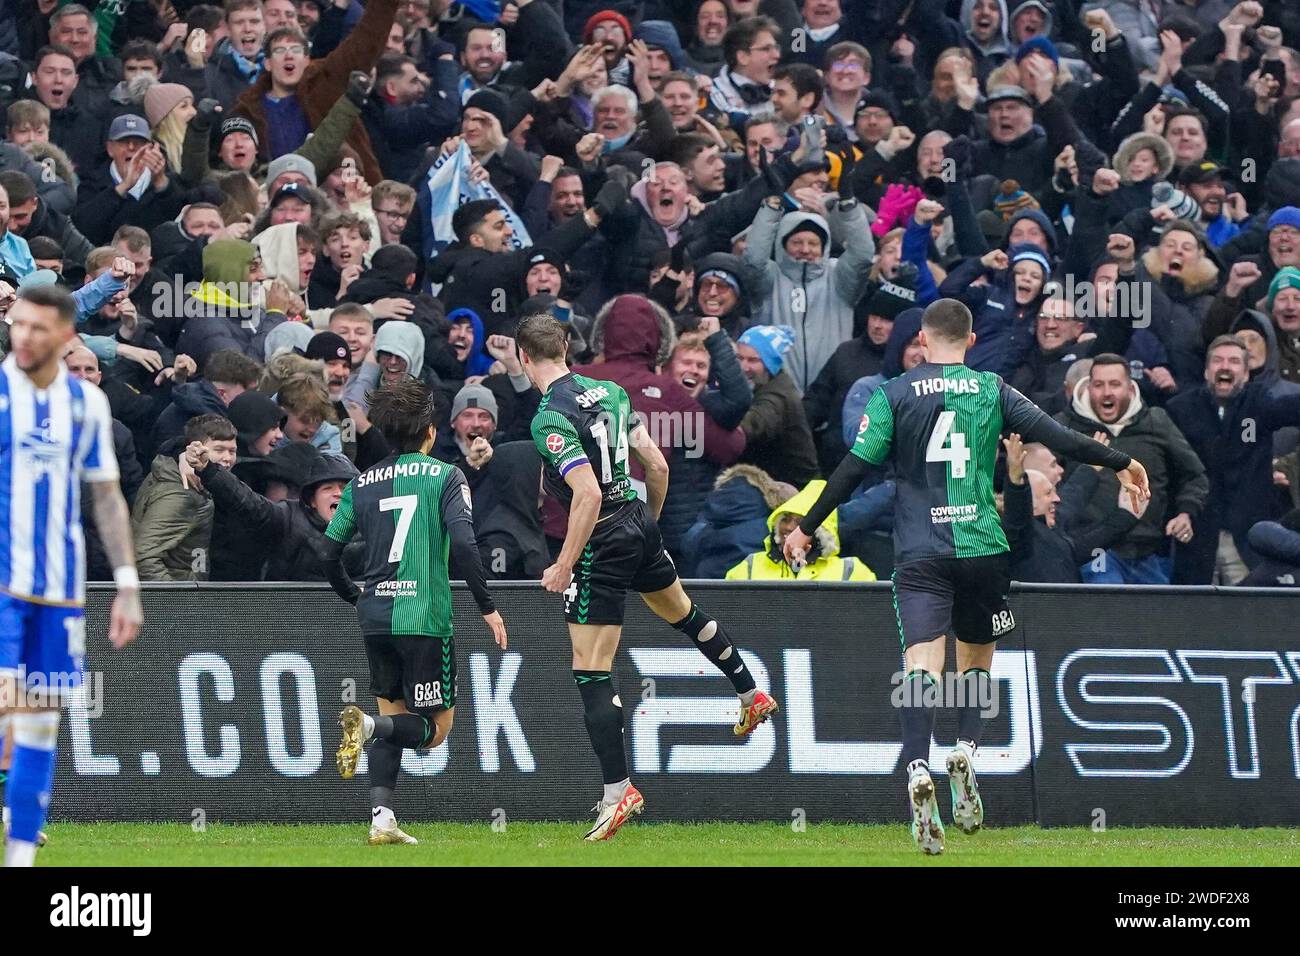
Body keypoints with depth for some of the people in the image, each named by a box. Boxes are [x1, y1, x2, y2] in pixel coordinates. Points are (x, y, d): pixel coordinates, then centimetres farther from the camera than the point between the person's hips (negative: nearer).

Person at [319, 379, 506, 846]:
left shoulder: (362, 483, 10)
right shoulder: (445, 476, -2)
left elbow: (327, 551, 10)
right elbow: (463, 544, -14)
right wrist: (487, 606, -6)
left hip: (376, 617, 5)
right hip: (424, 617, -5)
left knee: (393, 714, 17)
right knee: (435, 726, 5)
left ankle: (381, 818, 2)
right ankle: (368, 724, -26)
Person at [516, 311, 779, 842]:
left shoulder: (550, 419, -19)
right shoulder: (608, 391, 4)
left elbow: (587, 494, -27)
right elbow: (657, 465, 9)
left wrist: (564, 566, -21)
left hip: (603, 544, -8)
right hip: (640, 522, 8)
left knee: (590, 672, -3)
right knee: (683, 611, 35)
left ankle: (617, 790, -6)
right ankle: (751, 695, 52)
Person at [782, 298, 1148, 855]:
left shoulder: (893, 396, 3)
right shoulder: (991, 390, 6)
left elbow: (854, 469, -1)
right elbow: (1057, 437, 3)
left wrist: (806, 528, 7)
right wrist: (1119, 463, 16)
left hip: (920, 553, -1)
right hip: (982, 548, 1)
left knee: (922, 662, -11)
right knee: (976, 657, 19)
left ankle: (918, 769, -33)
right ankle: (966, 752, -3)